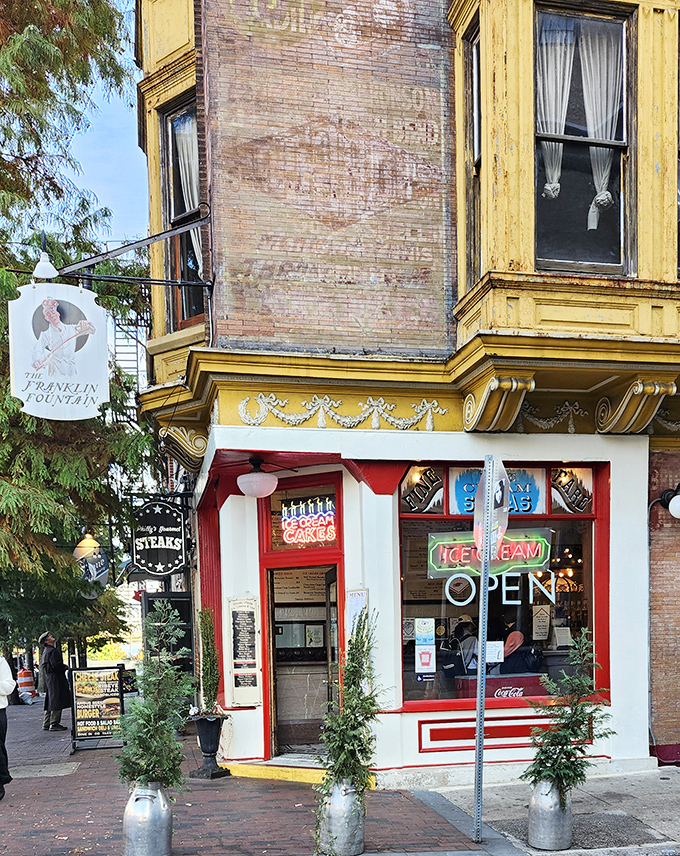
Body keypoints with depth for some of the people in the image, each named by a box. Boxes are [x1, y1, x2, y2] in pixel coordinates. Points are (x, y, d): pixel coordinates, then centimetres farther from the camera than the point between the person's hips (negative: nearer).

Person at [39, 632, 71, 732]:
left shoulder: (45, 651, 18)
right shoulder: (52, 651, -14)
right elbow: (56, 665, -24)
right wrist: (65, 667, -5)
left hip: (49, 679, 10)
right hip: (55, 678, -10)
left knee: (50, 702, 13)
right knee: (57, 702, -7)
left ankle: (46, 724, 16)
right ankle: (54, 724, -7)